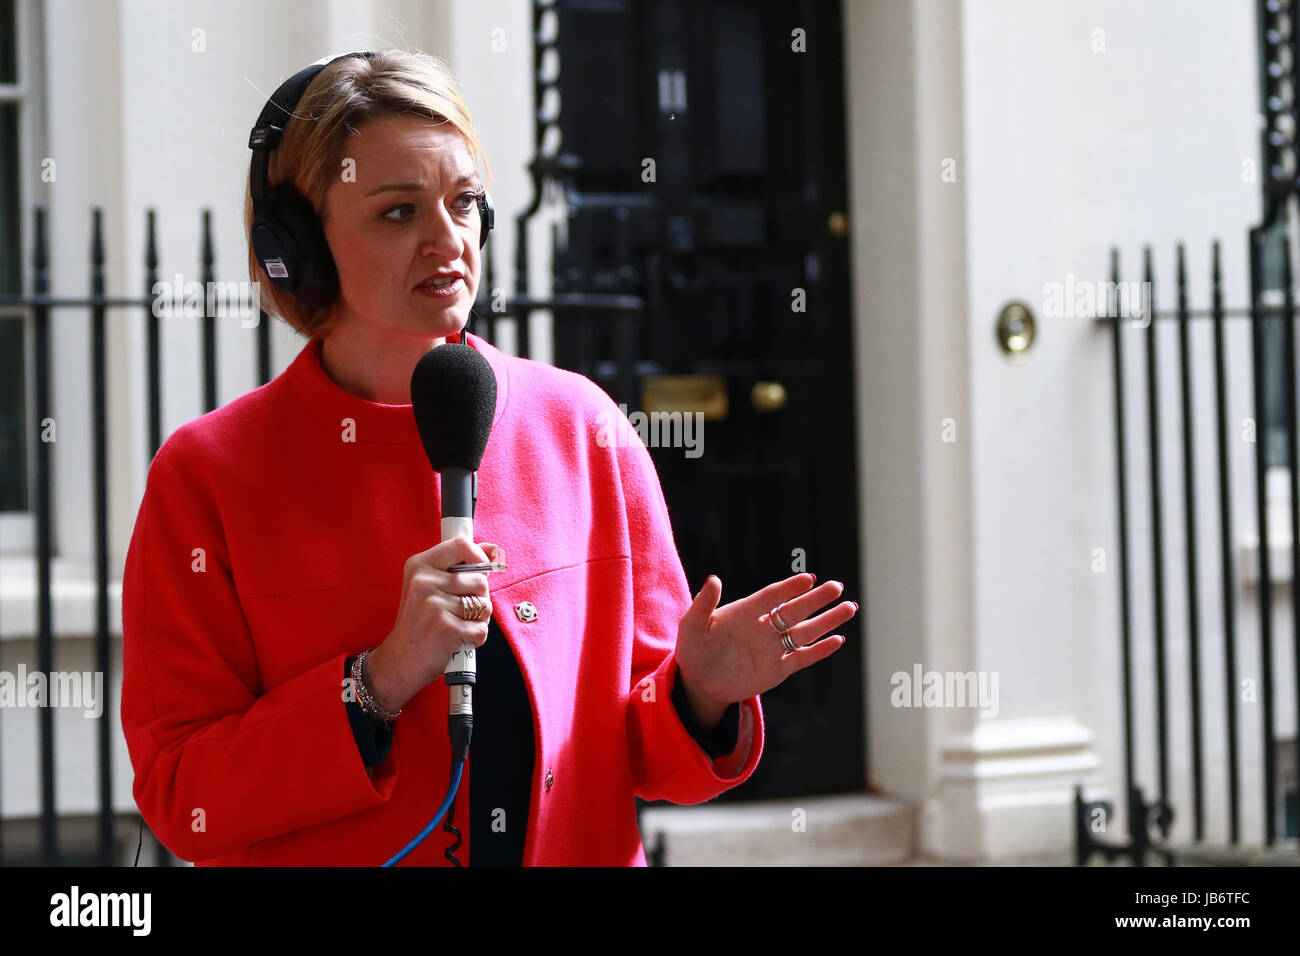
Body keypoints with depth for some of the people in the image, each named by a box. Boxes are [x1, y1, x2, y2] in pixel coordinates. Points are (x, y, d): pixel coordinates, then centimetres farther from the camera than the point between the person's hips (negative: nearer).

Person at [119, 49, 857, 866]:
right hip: (327, 853, -2)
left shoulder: (581, 425, -3)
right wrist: (379, 682, -23)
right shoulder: (207, 476, -10)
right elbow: (180, 800, -13)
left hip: (586, 850, 2)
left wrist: (700, 697, -18)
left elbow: (641, 756, 2)